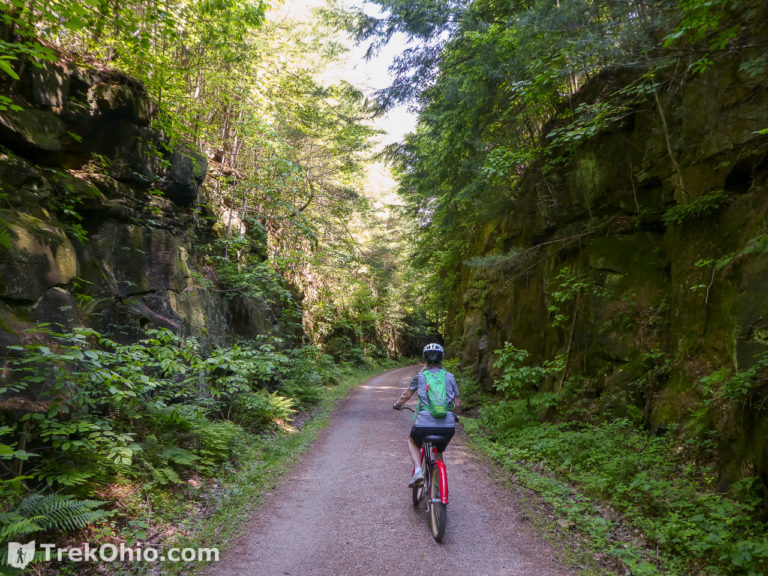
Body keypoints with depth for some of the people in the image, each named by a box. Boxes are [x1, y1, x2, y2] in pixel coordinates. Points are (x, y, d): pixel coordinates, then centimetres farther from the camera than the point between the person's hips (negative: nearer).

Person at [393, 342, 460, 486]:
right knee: (439, 452, 31)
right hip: (448, 426, 2)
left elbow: (406, 395, 18)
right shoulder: (450, 376, 11)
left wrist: (397, 404, 38)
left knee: (412, 441, 30)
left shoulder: (420, 376, 7)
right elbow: (457, 403, 17)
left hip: (424, 425, -2)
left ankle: (418, 470, 7)